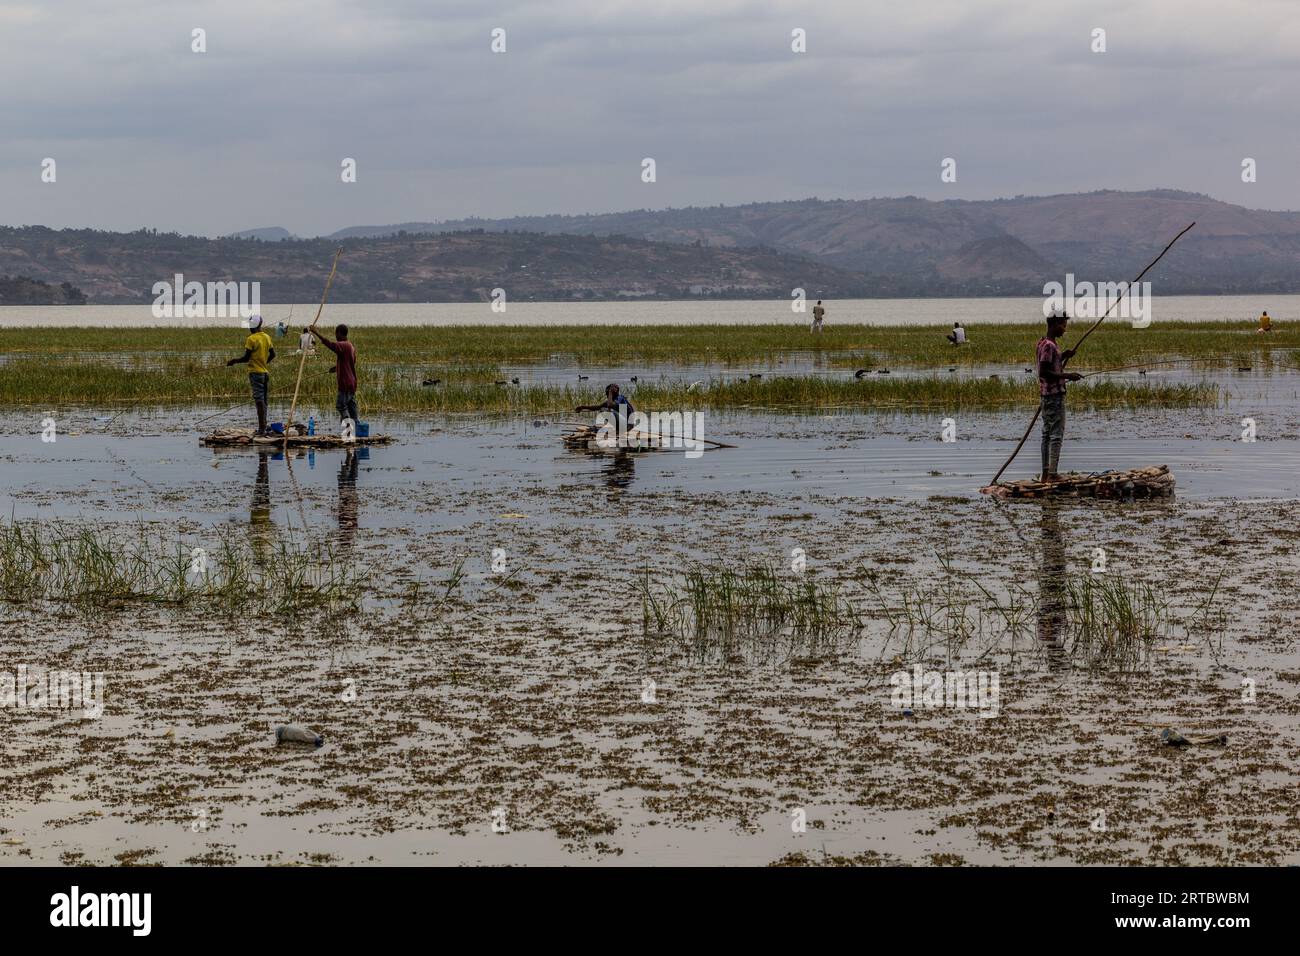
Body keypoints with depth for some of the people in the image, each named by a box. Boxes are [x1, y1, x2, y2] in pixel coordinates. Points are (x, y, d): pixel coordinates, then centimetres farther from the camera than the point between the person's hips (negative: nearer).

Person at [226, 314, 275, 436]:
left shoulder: (251, 339, -13)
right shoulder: (267, 337, 9)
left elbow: (246, 357, -15)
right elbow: (272, 355, 16)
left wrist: (234, 361, 0)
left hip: (255, 372, -7)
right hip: (265, 372, 7)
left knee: (259, 400, -7)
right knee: (263, 400, 12)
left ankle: (262, 428, -9)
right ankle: (263, 427, 15)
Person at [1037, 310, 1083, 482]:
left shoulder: (1044, 343, 14)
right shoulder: (1049, 346, -17)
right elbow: (1043, 372, -23)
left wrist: (1063, 356, 13)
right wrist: (1067, 376, -22)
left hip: (1047, 396, 10)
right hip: (1054, 396, -10)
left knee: (1047, 434, 12)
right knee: (1056, 435, -10)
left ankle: (1045, 474, 15)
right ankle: (1052, 474, -12)